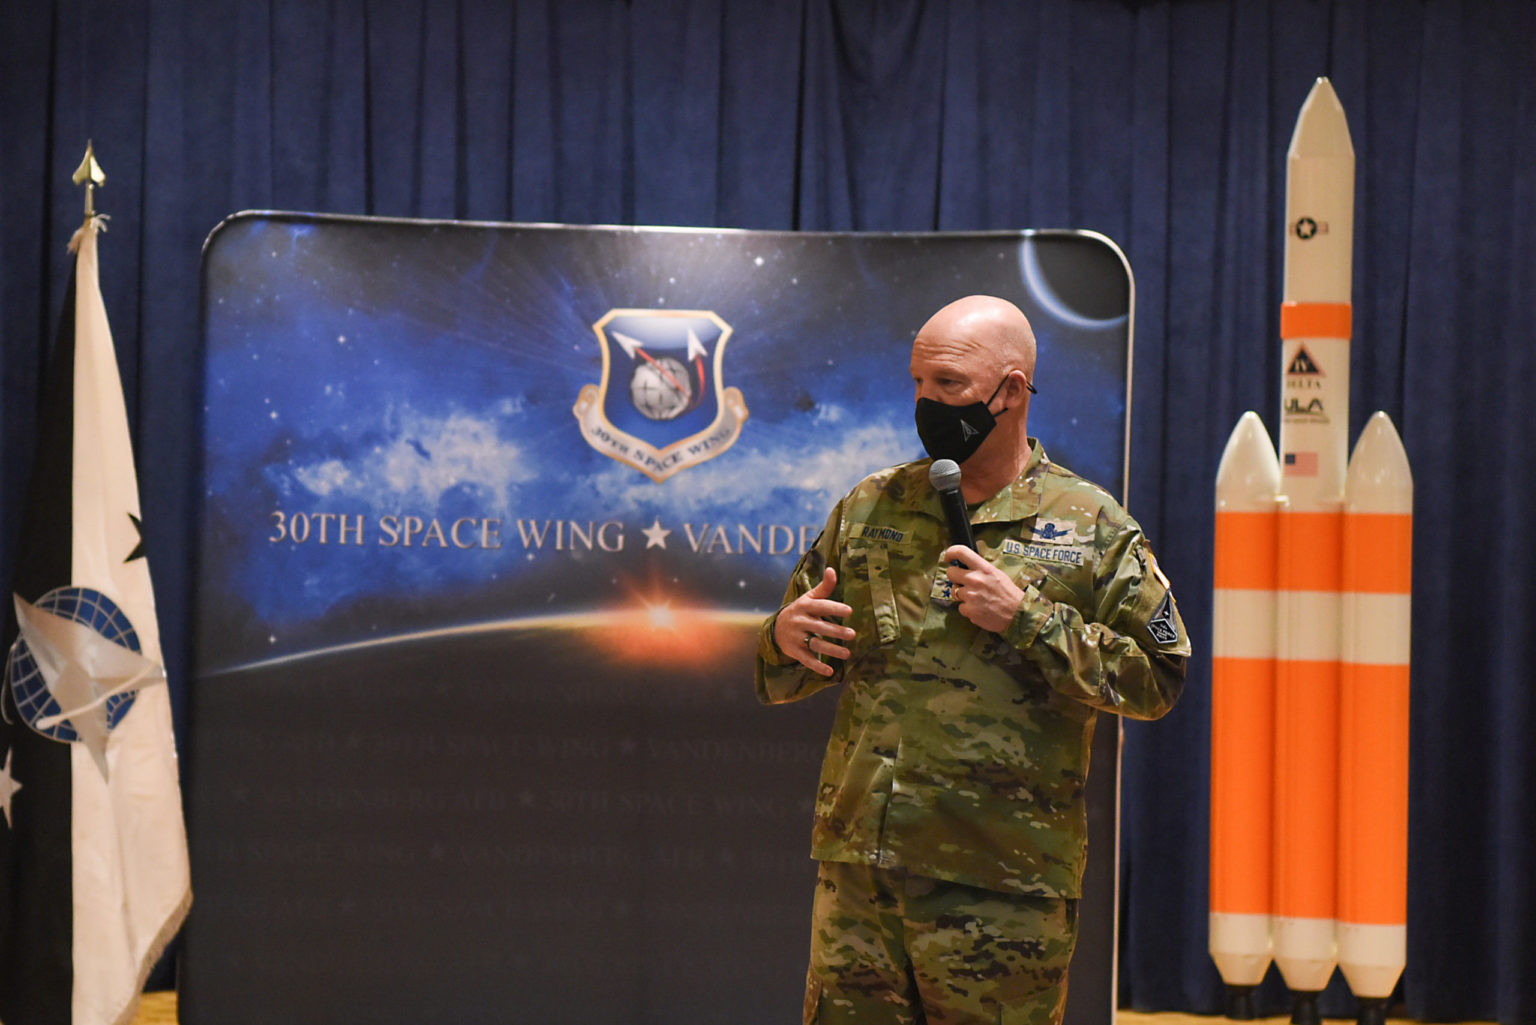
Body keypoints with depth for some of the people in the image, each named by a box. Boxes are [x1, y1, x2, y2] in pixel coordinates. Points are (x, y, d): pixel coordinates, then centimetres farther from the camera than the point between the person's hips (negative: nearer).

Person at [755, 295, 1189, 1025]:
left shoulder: (1092, 528, 1)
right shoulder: (868, 510, 11)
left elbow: (1158, 678, -5)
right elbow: (783, 681, 17)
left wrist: (1026, 619, -13)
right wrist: (784, 642, -7)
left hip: (1003, 888, -3)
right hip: (857, 866, 3)